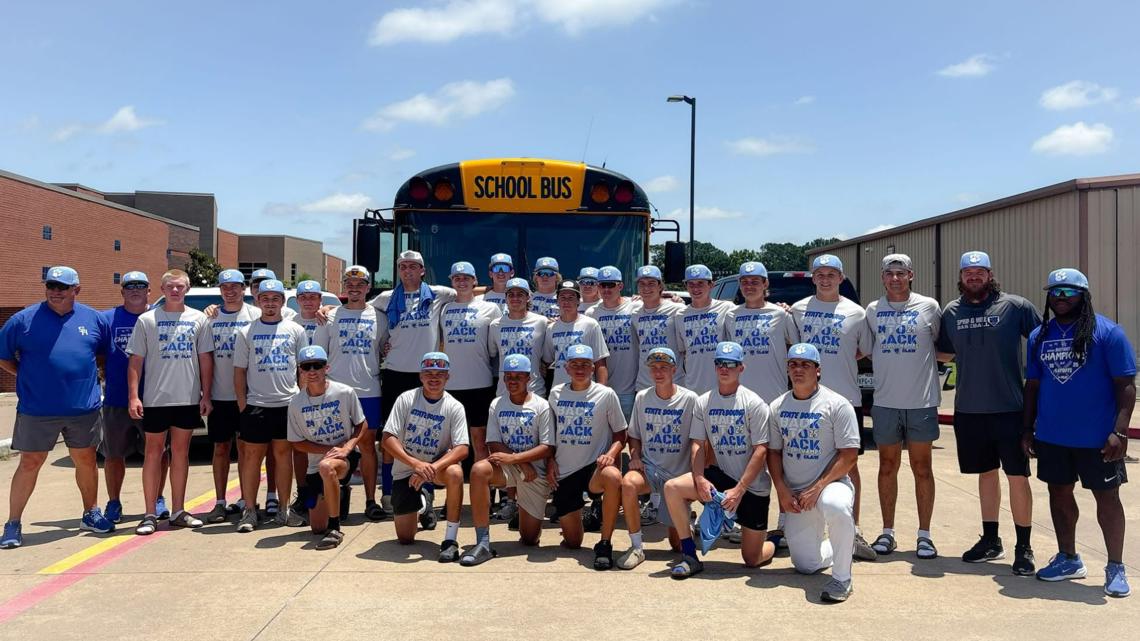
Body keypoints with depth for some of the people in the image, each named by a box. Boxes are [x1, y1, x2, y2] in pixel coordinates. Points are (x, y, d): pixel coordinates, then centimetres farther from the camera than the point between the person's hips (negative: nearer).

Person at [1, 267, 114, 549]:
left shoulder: (94, 319, 5)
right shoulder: (24, 319, -2)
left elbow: (109, 351, 19)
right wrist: (28, 376, 0)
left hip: (84, 408, 2)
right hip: (36, 410, -2)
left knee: (86, 460, 12)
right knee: (30, 463, 3)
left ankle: (91, 514, 29)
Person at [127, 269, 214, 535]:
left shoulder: (198, 319, 6)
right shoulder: (147, 320, 2)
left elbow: (205, 360, 6)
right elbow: (135, 361, 0)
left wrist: (206, 395, 0)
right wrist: (133, 396, -9)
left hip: (188, 399, 2)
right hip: (155, 399, -2)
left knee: (180, 453, 9)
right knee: (154, 452, 4)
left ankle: (178, 512, 18)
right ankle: (150, 515, 10)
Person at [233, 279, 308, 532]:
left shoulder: (296, 331, 7)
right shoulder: (247, 333, 5)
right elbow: (239, 371, 5)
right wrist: (242, 405, -2)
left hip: (288, 404, 1)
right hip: (255, 405, -1)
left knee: (283, 454, 8)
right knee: (252, 456, 2)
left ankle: (284, 509, 16)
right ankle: (249, 510, 11)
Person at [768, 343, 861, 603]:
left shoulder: (836, 404, -8)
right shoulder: (777, 407, 7)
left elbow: (849, 454, -12)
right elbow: (774, 452, 11)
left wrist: (817, 488, -18)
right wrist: (782, 491, -4)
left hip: (831, 483, -4)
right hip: (794, 493, 5)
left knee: (835, 505, -42)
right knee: (806, 566, 3)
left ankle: (842, 578, -21)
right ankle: (846, 546, 37)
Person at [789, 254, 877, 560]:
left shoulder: (856, 313, 3)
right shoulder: (798, 309, 6)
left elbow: (866, 350, 11)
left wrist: (836, 362, -1)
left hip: (846, 398, -1)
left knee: (849, 464, 3)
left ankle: (854, 531, 12)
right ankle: (787, 525, 20)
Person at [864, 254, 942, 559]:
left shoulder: (929, 307, 0)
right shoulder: (873, 310, 6)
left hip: (922, 401, -2)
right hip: (885, 402, 2)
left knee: (922, 468, 5)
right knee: (888, 467, 9)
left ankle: (924, 535, 14)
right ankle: (887, 532, 19)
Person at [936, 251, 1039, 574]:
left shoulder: (1015, 306, -5)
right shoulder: (951, 312, 7)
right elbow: (945, 353, 19)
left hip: (1010, 408, -3)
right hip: (968, 410, 4)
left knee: (1017, 476, 0)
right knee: (986, 473, 15)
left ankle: (1024, 548, 12)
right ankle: (990, 541, 27)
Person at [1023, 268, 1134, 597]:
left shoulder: (1107, 332, -7)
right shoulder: (1039, 336, 7)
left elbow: (1126, 385, -10)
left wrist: (1120, 431, -17)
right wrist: (1028, 429, 9)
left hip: (1097, 437, -4)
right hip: (1051, 435, 5)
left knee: (1107, 496, 5)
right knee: (1059, 493, 14)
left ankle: (1116, 568, 19)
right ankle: (1068, 558, 30)